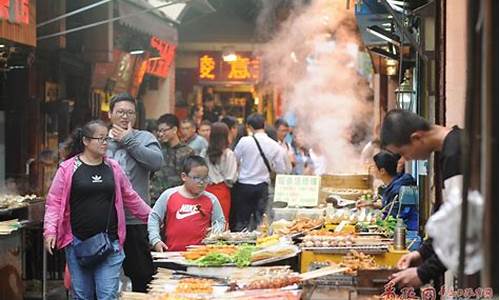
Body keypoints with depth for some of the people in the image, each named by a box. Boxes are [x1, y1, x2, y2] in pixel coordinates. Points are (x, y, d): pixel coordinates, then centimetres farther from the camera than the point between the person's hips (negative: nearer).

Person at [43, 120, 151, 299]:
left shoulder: (113, 168, 8)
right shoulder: (68, 168, -1)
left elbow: (130, 198, 18)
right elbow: (54, 202, -2)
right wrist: (50, 231, -13)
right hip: (78, 243, -1)